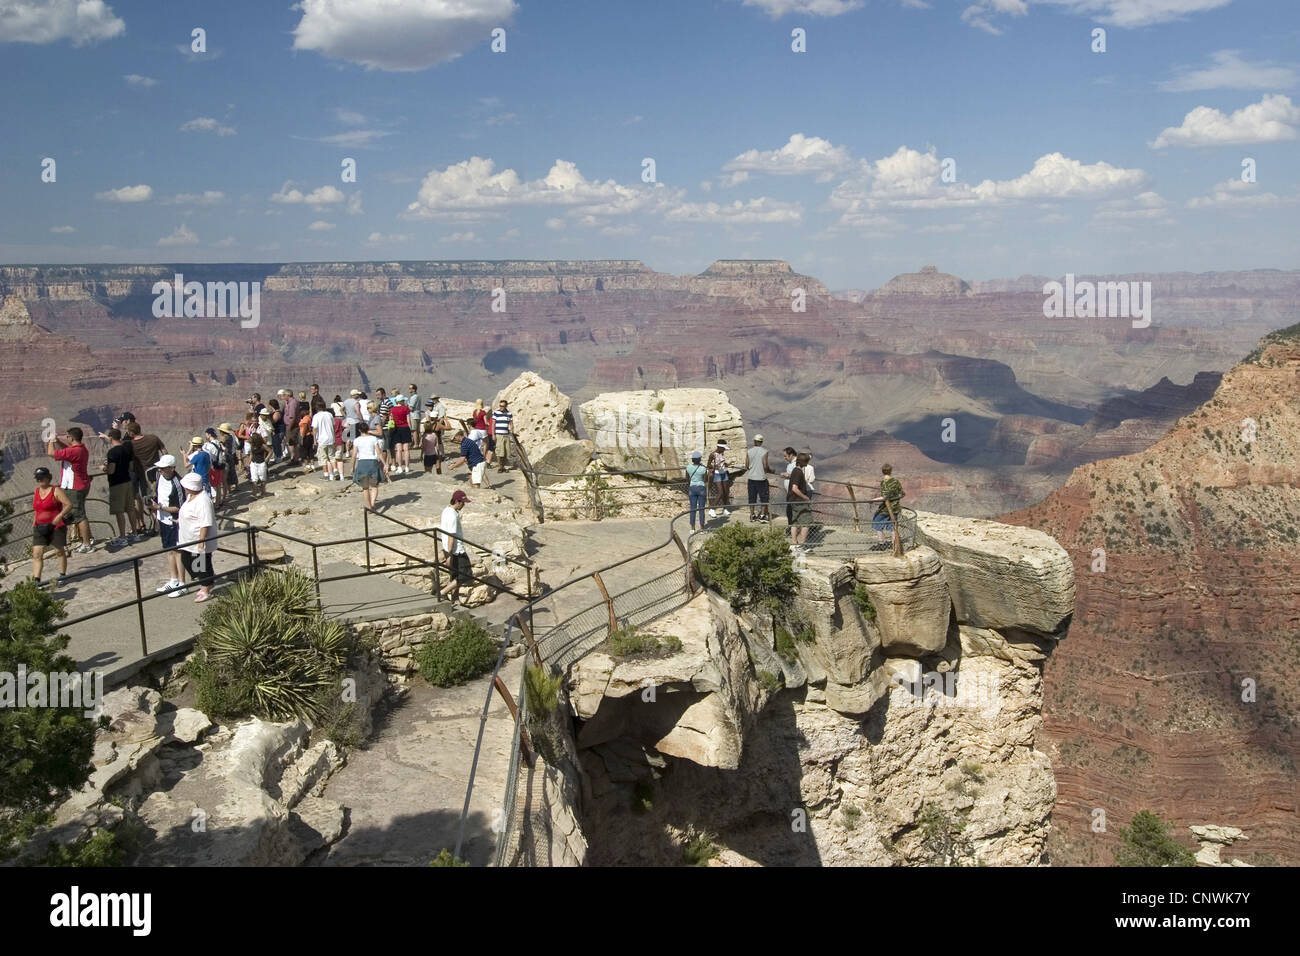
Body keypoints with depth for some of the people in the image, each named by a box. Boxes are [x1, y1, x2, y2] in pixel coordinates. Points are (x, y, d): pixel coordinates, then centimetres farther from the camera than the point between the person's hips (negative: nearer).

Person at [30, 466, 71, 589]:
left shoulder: (56, 491, -9)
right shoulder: (37, 491, 10)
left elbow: (69, 504, -14)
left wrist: (60, 516, -26)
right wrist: (34, 523, 18)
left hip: (56, 526, -5)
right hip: (40, 527, 5)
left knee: (59, 551, 7)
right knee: (37, 553, -4)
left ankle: (62, 576, 23)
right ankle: (36, 580, -5)